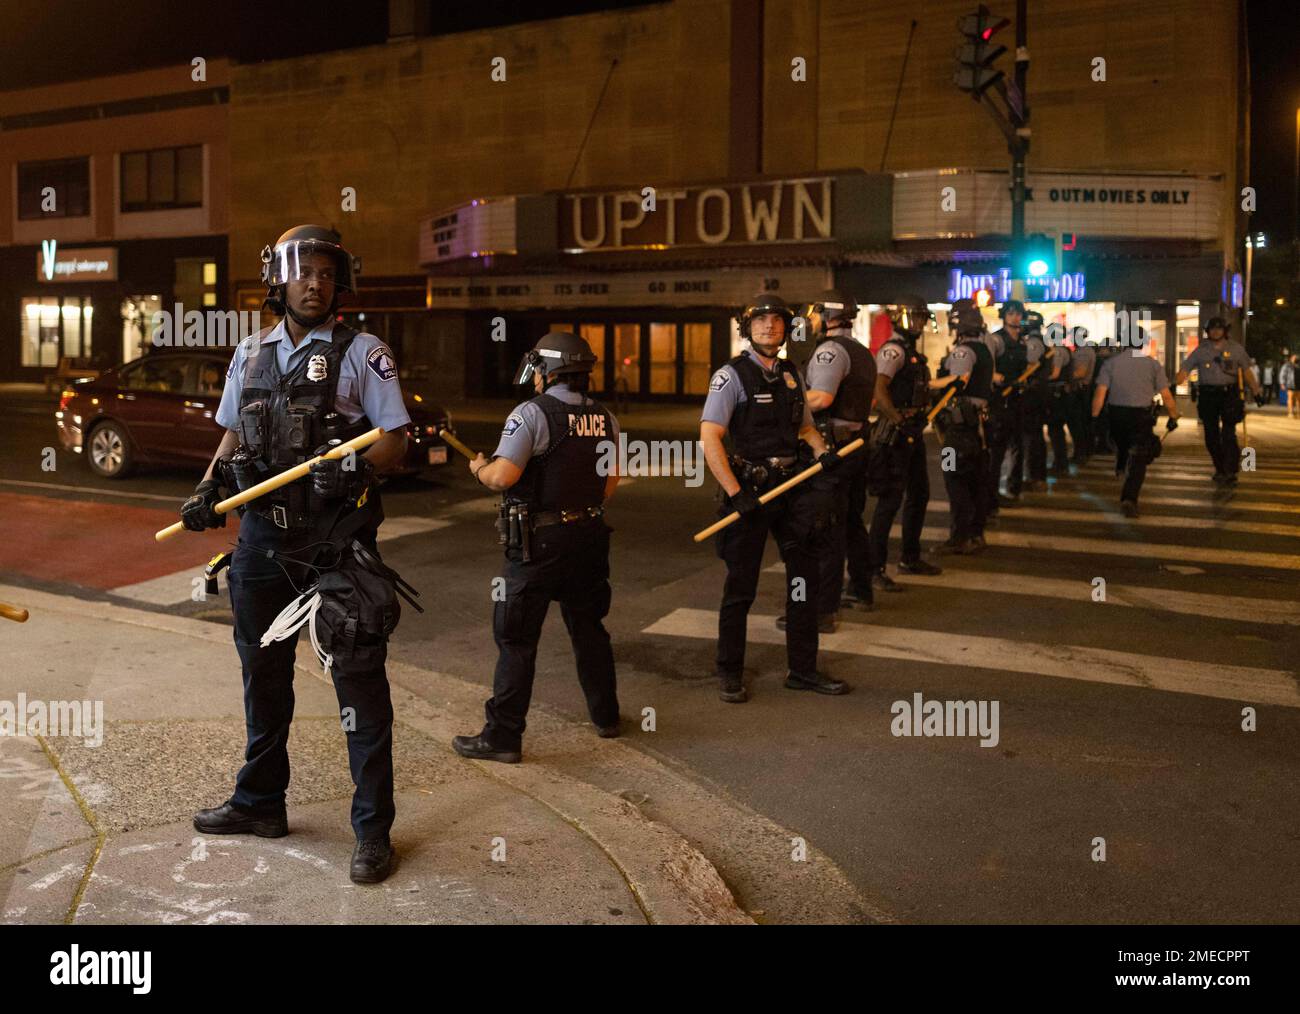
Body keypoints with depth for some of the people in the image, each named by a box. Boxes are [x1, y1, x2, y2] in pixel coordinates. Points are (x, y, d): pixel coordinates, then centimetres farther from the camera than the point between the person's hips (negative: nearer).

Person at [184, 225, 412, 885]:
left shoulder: (361, 353, -3)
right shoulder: (250, 355, 12)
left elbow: (394, 440, -7)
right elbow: (233, 436, 20)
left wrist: (354, 467, -26)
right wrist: (207, 491, 3)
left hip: (337, 536, -5)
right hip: (263, 533, 6)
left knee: (358, 677, -3)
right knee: (263, 670, 17)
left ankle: (373, 830, 6)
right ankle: (259, 804, 34)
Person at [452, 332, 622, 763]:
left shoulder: (532, 413, -14)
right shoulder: (605, 418, 5)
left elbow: (502, 476, -22)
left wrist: (479, 468, -1)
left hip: (538, 542, -6)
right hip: (589, 535, 6)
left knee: (517, 639, 2)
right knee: (588, 628, 21)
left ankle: (503, 735, 5)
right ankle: (605, 715, 32)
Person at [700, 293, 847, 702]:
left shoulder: (791, 375, 11)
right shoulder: (732, 375, -9)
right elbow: (709, 438, -17)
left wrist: (822, 451, 2)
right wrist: (735, 494, -22)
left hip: (792, 484, 6)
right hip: (750, 489, -6)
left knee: (805, 579, 11)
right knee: (741, 586, 2)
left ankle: (803, 669, 24)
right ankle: (730, 673, 17)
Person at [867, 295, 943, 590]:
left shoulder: (913, 352, 17)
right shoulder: (893, 350, -14)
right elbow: (879, 390, -28)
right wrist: (898, 420, -34)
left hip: (914, 433, 10)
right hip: (895, 435, -10)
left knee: (919, 494, 18)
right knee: (891, 500, -10)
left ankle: (910, 559, 31)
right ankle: (875, 569, -5)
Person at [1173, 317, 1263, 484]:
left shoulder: (1235, 348, 4)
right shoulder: (1201, 350, 5)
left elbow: (1246, 371, 8)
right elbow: (1185, 369, 1)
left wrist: (1256, 392, 5)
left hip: (1229, 394, -2)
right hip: (1208, 394, 2)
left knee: (1228, 434, -11)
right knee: (1211, 435, 6)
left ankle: (1230, 470, -8)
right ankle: (1220, 469, 20)